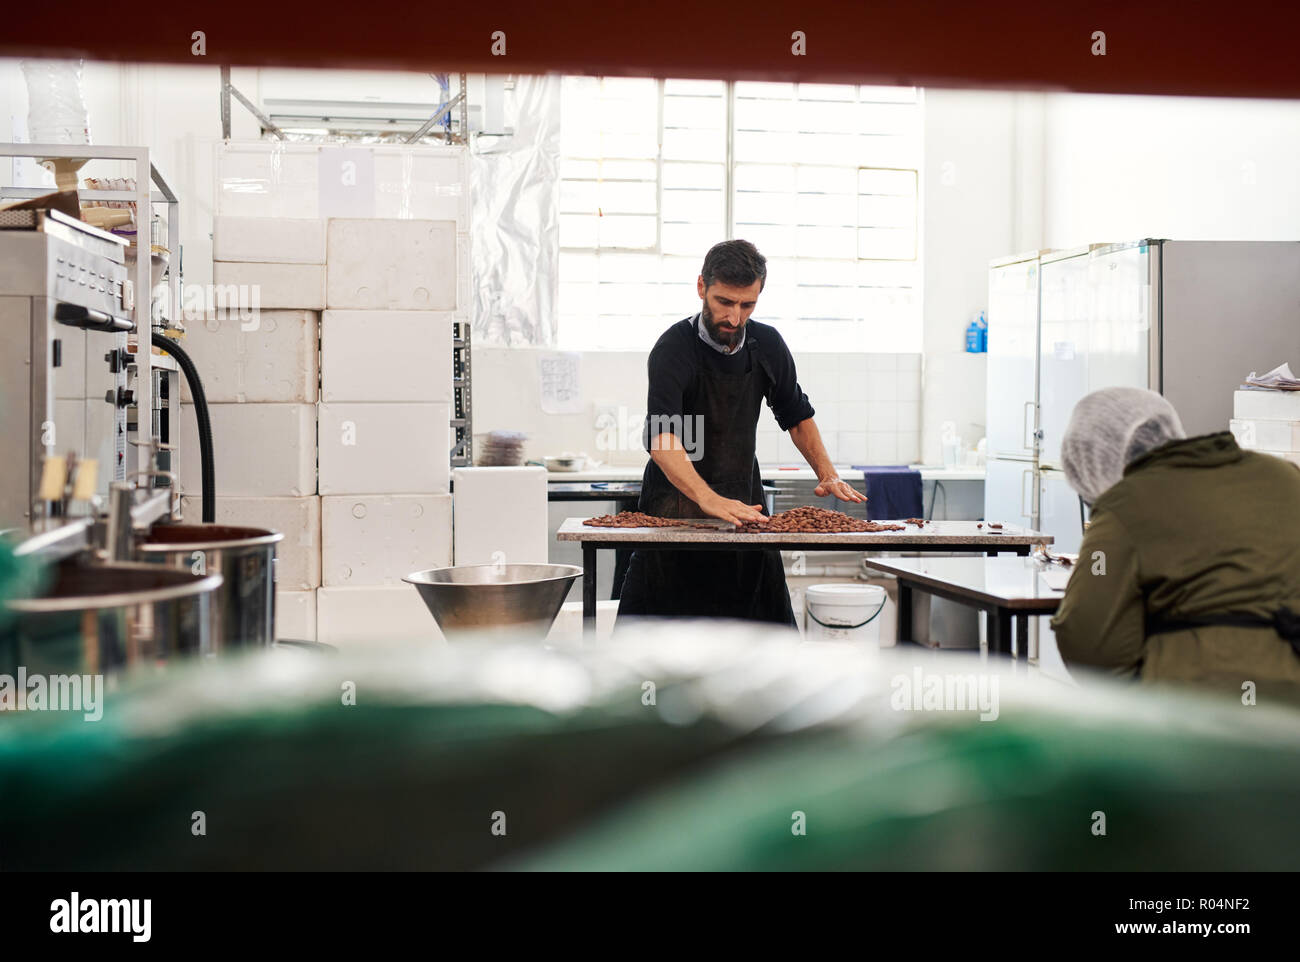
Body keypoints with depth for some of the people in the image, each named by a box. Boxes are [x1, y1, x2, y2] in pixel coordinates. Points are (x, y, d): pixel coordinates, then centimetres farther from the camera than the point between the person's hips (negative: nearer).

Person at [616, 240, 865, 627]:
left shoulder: (767, 344, 1)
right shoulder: (674, 350, -17)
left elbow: (796, 415, 16)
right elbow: (662, 440, -31)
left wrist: (827, 473, 2)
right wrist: (709, 501, -45)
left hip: (742, 506, 5)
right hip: (677, 505, -4)